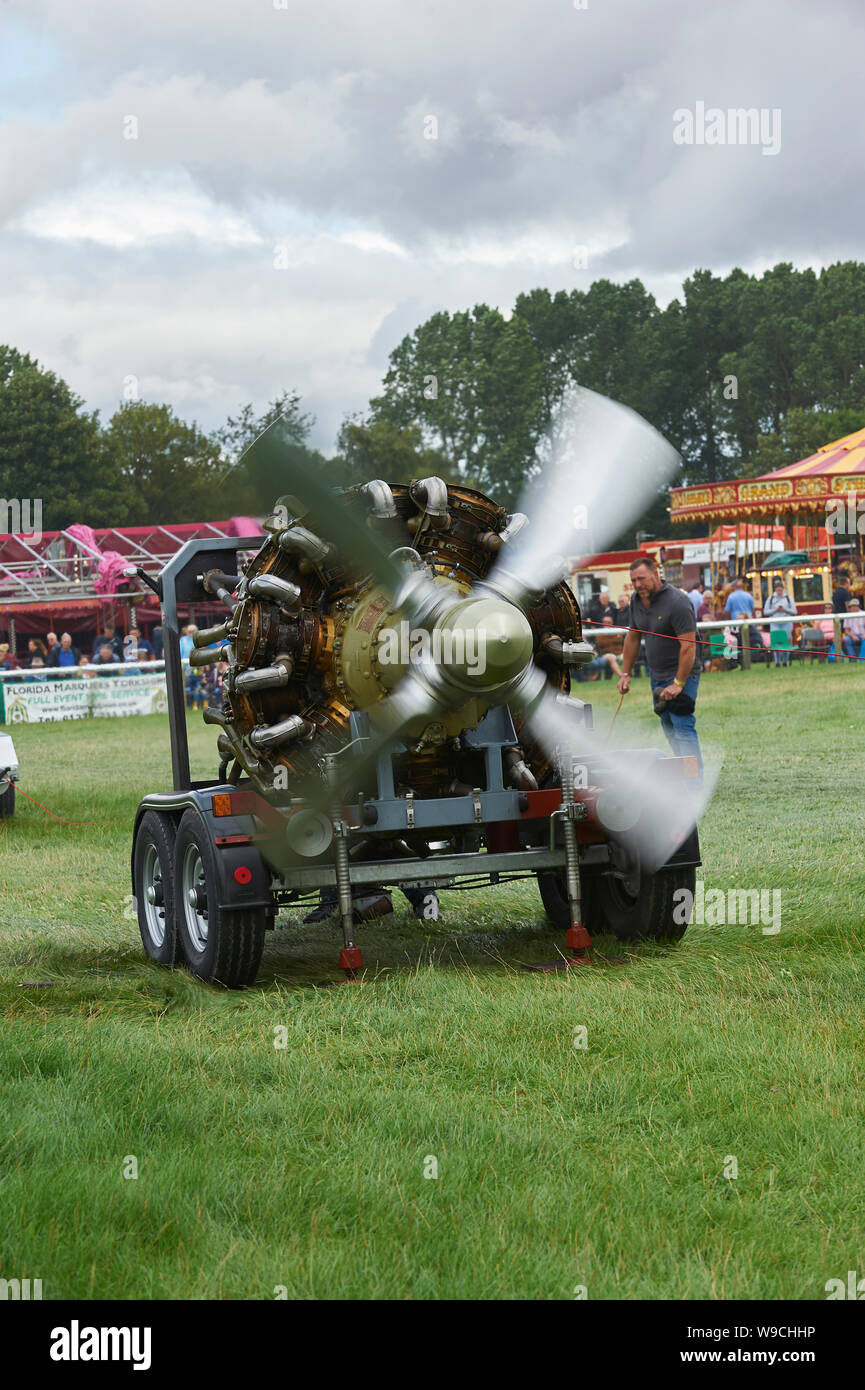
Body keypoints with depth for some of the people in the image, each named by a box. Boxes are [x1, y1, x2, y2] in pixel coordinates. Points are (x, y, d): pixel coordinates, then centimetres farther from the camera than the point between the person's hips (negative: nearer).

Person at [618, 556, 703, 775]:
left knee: (683, 728, -13)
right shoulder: (637, 600, 5)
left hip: (682, 674, -8)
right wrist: (626, 673, 14)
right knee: (669, 728, 10)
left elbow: (688, 646, -23)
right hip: (657, 675, 8)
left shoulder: (677, 602, -20)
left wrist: (678, 683, -24)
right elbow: (633, 637, 17)